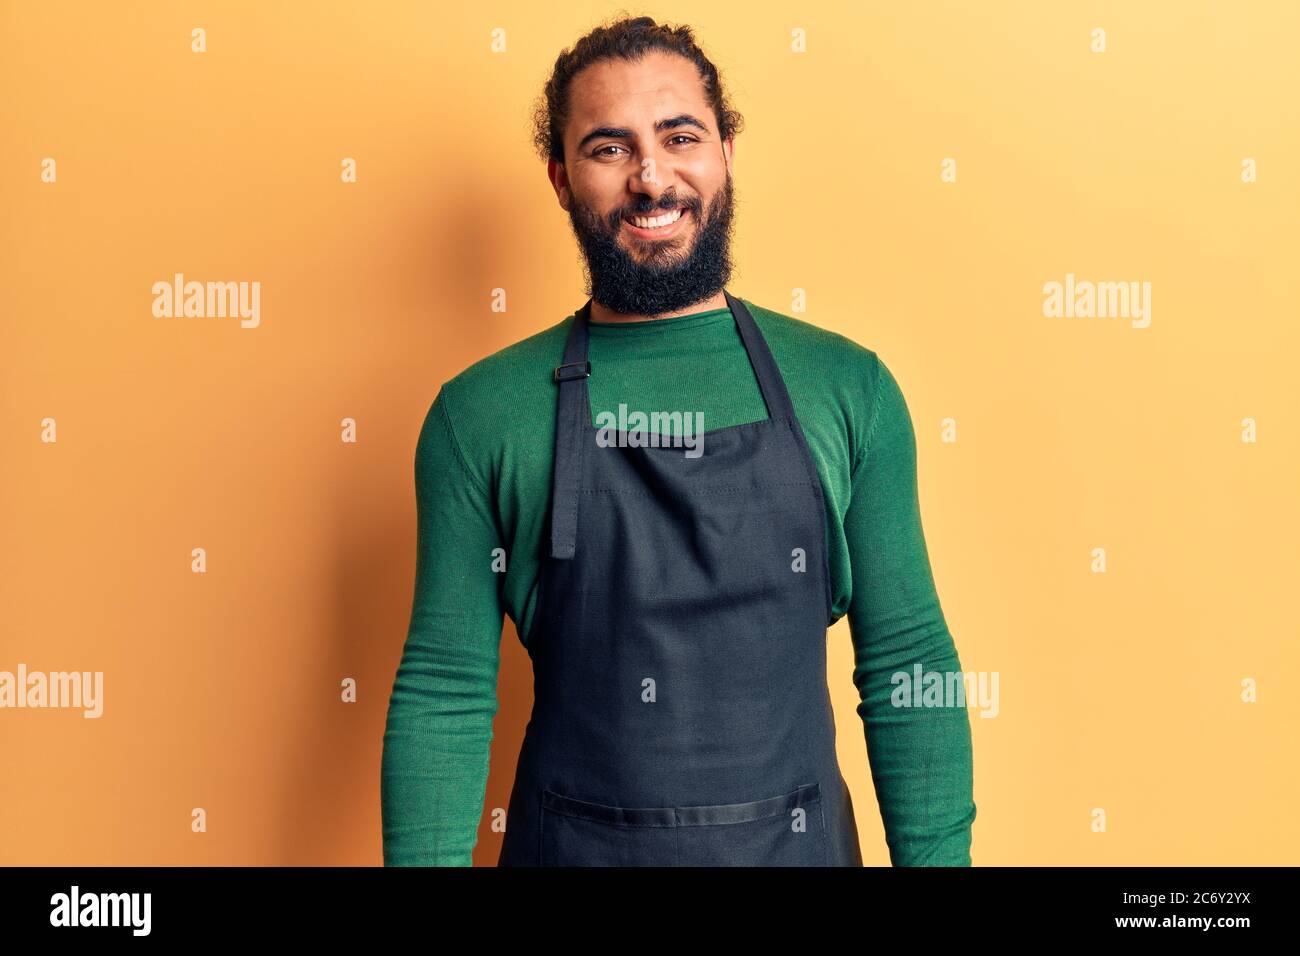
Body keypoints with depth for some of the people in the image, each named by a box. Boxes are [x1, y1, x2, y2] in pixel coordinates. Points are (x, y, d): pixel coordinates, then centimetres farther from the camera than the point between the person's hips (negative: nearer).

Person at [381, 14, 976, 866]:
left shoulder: (848, 388, -4)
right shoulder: (481, 416, -7)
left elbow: (909, 667, -1)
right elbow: (444, 692, -5)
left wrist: (936, 858, -3)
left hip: (802, 840, 2)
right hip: (573, 844, -1)